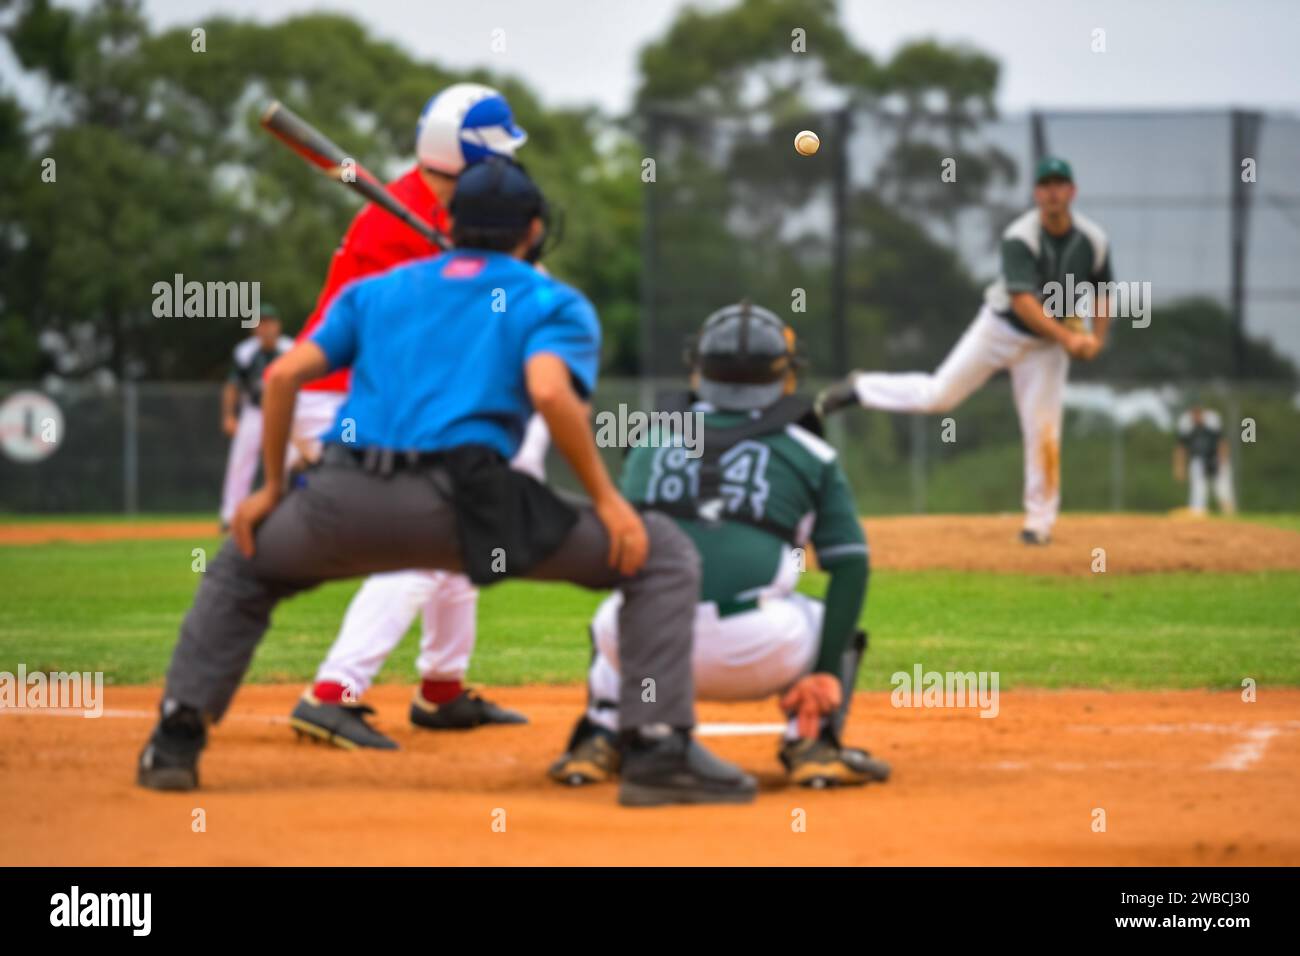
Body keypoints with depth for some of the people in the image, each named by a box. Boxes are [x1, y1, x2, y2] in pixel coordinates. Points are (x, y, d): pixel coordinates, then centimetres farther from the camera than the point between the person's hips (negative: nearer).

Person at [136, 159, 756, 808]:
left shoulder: (374, 290, 27)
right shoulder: (553, 303, 14)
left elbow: (284, 374, 16)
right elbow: (550, 391, -8)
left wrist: (272, 487, 25)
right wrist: (605, 500, -1)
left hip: (344, 504, 4)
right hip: (461, 508, -4)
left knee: (243, 565, 36)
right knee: (662, 555, 8)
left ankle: (174, 744, 21)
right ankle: (657, 751, -7)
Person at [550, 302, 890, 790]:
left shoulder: (649, 443, 23)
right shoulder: (809, 452, 14)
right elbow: (850, 566, 5)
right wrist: (827, 671, 4)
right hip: (754, 654, -3)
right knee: (835, 622, 29)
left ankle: (599, 743, 17)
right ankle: (811, 743, 5)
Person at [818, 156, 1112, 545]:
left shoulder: (1094, 241, -10)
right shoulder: (1020, 238, -23)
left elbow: (1103, 293, 6)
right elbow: (1022, 301, -30)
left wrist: (1097, 338, -11)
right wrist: (1067, 338, -38)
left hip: (1047, 344, 2)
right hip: (1002, 327, -2)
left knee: (1043, 431, -3)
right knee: (938, 394, -2)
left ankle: (1040, 521, 8)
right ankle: (858, 389, 21)